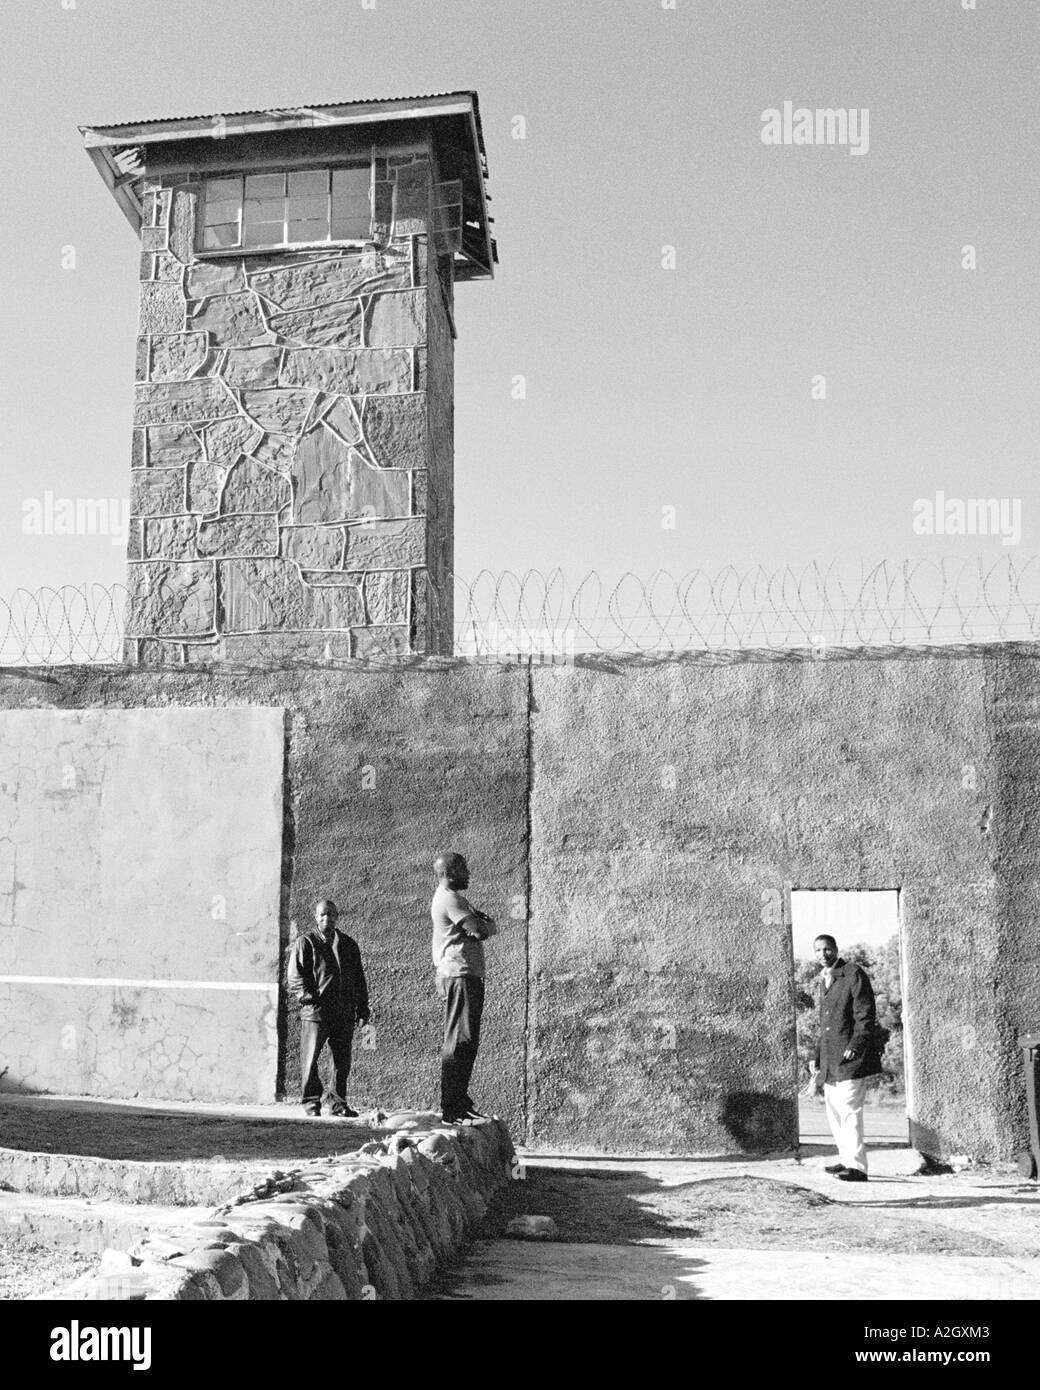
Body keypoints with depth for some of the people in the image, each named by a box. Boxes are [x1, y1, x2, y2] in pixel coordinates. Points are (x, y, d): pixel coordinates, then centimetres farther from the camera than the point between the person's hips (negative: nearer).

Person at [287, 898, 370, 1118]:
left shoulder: (348, 944, 15)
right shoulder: (305, 942, 3)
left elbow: (359, 979, 18)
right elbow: (295, 975, -3)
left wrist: (362, 1009, 13)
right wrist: (306, 995, -17)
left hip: (344, 1013, 4)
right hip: (315, 1011, -4)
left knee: (342, 1060, 7)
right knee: (310, 1059, -1)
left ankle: (339, 1104, 17)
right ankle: (311, 1102, 12)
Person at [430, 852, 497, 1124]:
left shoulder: (455, 898, 22)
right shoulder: (448, 898, -10)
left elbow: (491, 927, 15)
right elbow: (481, 929, -18)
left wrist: (481, 924, -6)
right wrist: (483, 924, 4)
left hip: (469, 976, 11)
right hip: (460, 976, -11)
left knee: (466, 1042, 14)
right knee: (459, 1042, -11)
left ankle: (461, 1101, 20)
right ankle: (450, 1109, -11)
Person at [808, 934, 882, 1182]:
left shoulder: (854, 974, -6)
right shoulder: (825, 980, 20)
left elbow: (866, 1016, -12)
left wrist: (854, 1047, -20)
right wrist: (817, 1058, 21)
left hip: (850, 1057, -9)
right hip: (830, 1059, 9)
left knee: (849, 1110, -14)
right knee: (834, 1110, 13)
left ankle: (857, 1167, -14)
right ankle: (847, 1159, 25)